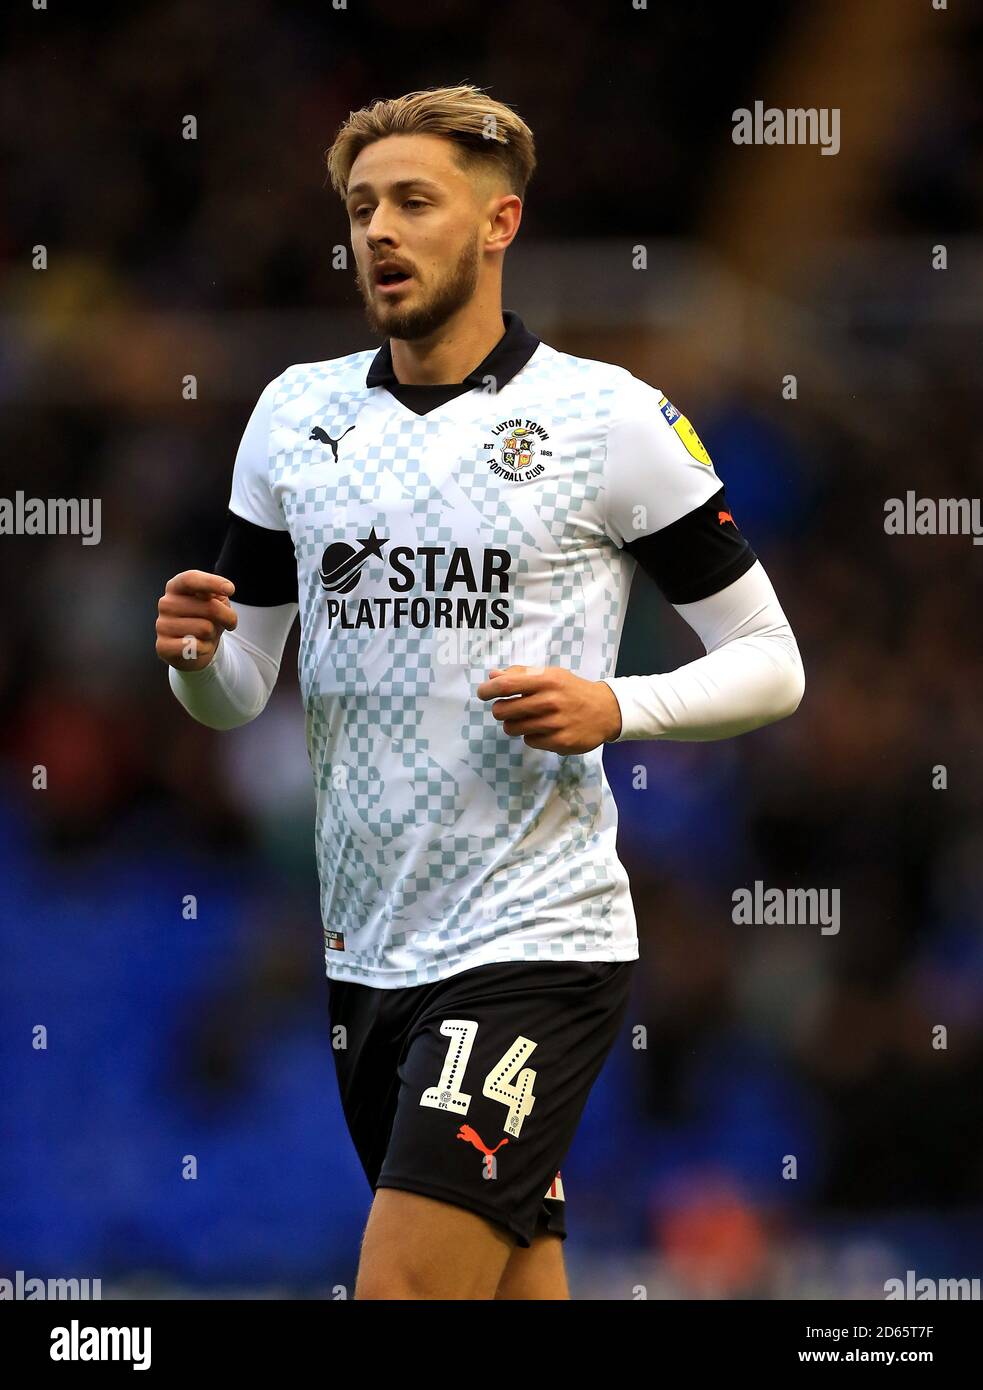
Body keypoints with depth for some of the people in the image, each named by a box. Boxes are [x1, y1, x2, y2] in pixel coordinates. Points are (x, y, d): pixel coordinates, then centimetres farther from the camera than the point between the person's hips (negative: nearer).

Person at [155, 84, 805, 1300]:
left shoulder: (611, 417, -5)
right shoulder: (295, 413, 10)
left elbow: (770, 663, 0)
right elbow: (240, 693, 14)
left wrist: (614, 709, -18)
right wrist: (195, 655, -9)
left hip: (534, 939, -6)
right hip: (364, 955, 6)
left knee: (402, 1287, -17)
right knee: (516, 1282, 10)